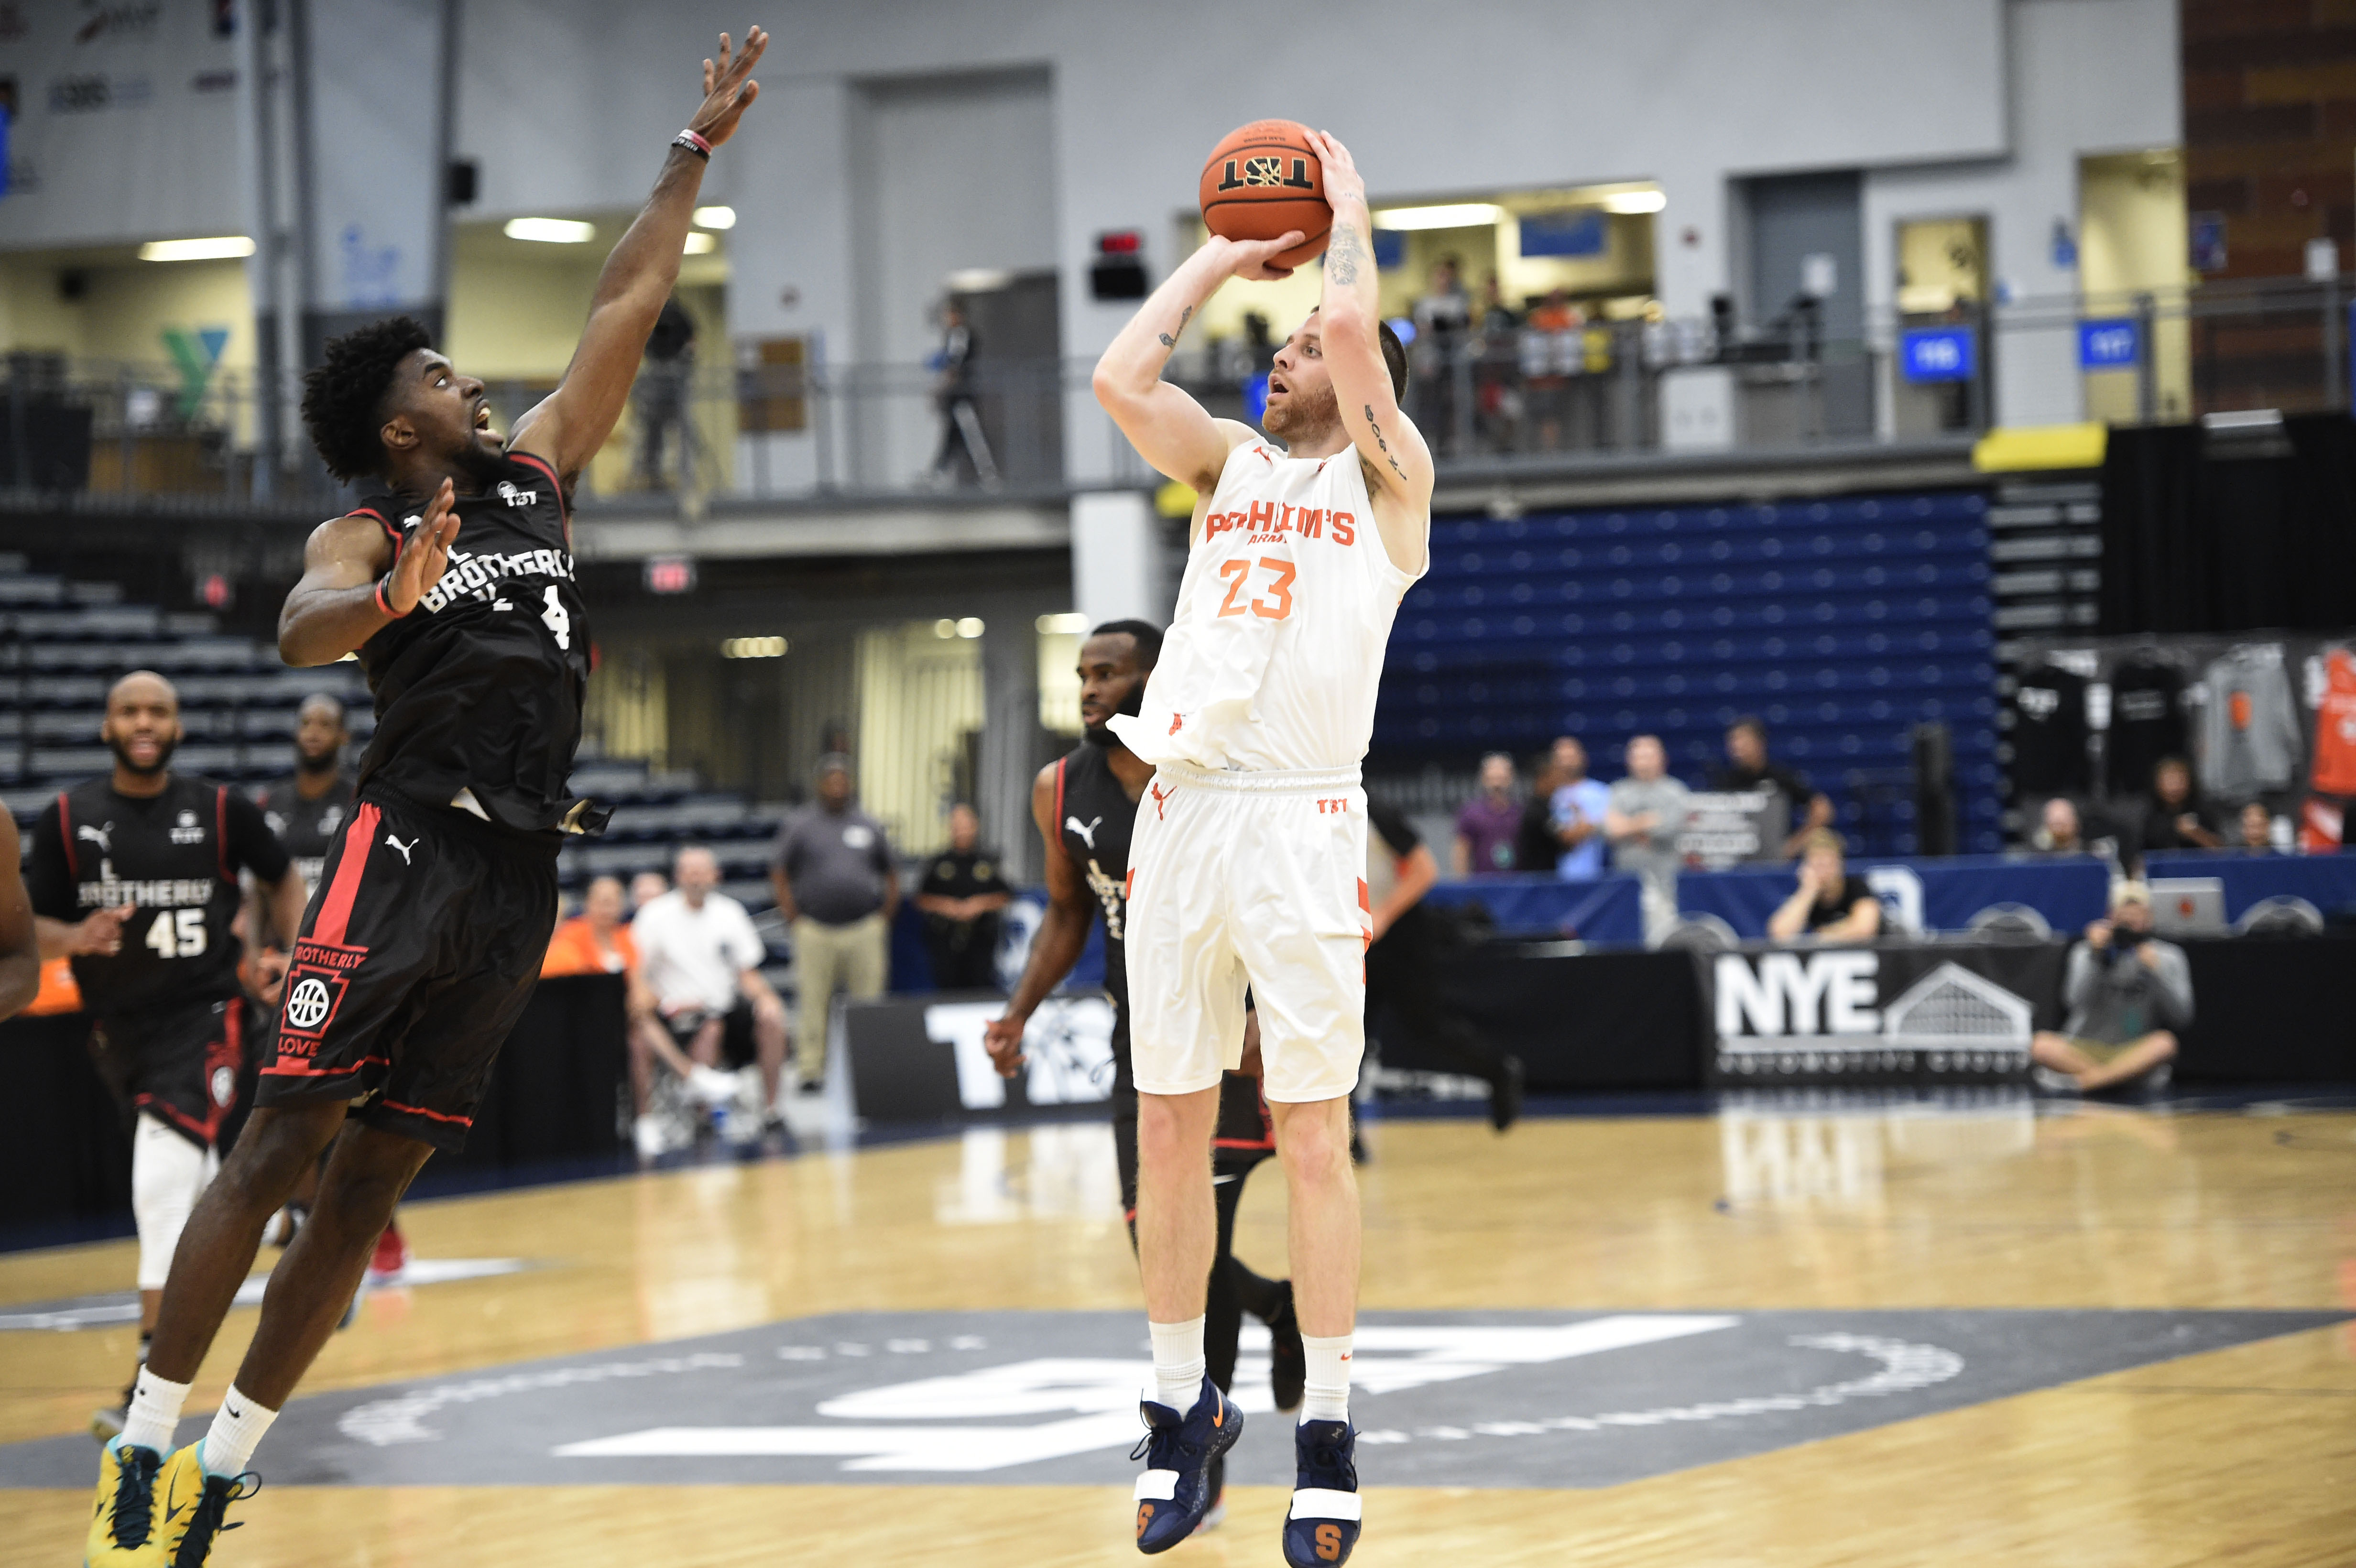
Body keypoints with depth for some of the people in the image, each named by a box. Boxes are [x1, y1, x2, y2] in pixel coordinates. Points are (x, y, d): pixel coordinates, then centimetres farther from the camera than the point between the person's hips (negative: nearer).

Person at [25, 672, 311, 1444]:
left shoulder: (221, 811, -6)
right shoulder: (67, 819, -2)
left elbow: (282, 878, 11)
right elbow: (36, 927, 2)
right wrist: (78, 937, -20)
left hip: (202, 1018, -4)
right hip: (119, 1026, 4)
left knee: (162, 1184, -22)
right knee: (190, 1176, 22)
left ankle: (150, 1387, -25)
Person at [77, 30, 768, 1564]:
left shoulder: (536, 473, 17)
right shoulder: (364, 539, -1)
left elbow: (626, 310, 19)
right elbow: (301, 631, -23)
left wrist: (697, 154, 19)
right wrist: (392, 598, -45)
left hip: (520, 876, 6)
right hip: (410, 849, -6)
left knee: (373, 1181, 6)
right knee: (282, 1143, -10)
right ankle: (147, 1438, -7)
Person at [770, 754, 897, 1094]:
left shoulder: (869, 826, 13)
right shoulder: (801, 827, 6)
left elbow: (890, 872, 19)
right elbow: (780, 873, 6)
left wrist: (888, 912, 8)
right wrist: (792, 913, -3)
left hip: (864, 928, 2)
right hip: (816, 930, -1)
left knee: (867, 1001, -1)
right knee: (814, 1002, -3)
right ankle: (811, 1069, 2)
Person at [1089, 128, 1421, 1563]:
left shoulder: (1387, 480, 5)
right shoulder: (1231, 467, 19)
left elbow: (1353, 331, -11)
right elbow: (1120, 379, 5)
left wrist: (1350, 208, 5)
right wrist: (1216, 262, 14)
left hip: (1302, 821, -5)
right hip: (1182, 811, 5)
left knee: (1313, 1135, -4)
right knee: (1170, 1128, 6)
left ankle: (1328, 1437, 1)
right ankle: (1184, 1411, 15)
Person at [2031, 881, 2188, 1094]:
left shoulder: (2168, 957, 9)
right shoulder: (2086, 953, 9)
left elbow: (2180, 1018, 0)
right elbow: (2077, 1002, -8)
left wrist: (2156, 974, -11)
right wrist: (2095, 956, -14)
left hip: (2137, 1056, 0)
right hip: (2086, 1050, 0)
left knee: (2165, 1043, -35)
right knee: (2041, 1044, -28)